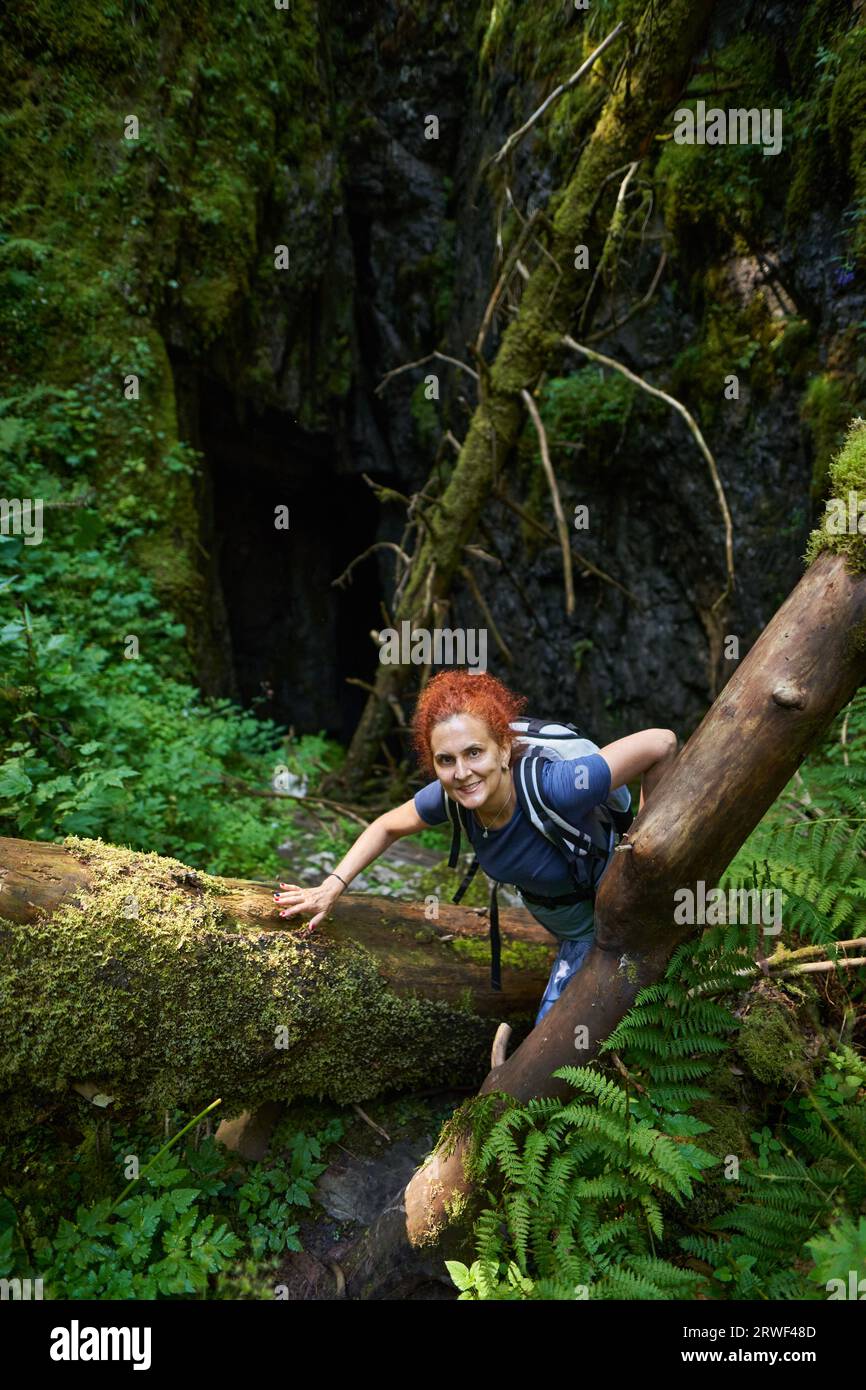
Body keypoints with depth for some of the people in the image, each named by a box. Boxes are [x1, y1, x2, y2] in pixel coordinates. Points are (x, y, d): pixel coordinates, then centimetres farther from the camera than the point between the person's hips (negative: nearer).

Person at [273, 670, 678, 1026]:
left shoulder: (552, 788, -42)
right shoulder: (450, 797, -24)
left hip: (599, 918, -5)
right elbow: (388, 827, -3)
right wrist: (331, 887, -12)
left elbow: (661, 743, -36)